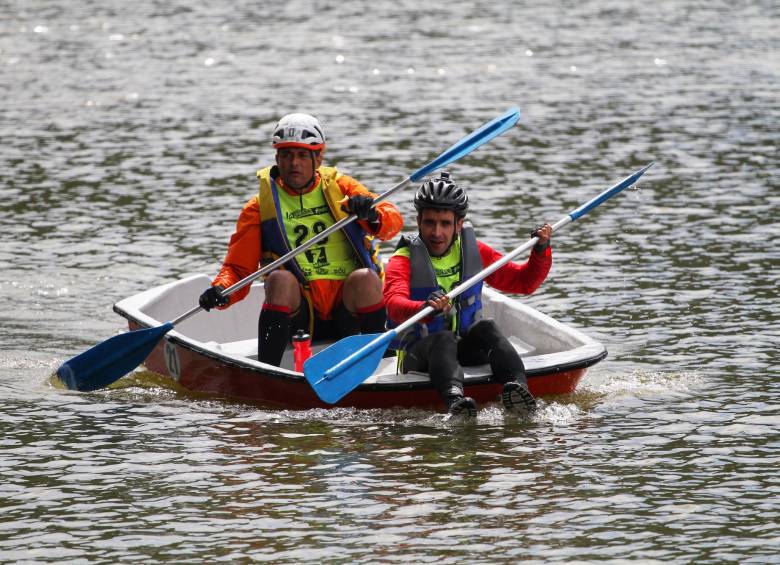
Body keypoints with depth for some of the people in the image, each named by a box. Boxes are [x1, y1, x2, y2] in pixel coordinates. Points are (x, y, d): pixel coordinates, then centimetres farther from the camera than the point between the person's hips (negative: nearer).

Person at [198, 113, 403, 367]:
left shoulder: (338, 187, 9)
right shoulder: (260, 207, 7)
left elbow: (393, 221, -4)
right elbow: (237, 268, 4)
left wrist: (373, 215, -28)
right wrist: (220, 291, -19)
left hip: (347, 316, 0)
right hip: (299, 315, 0)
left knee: (364, 278, -29)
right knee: (280, 278, -28)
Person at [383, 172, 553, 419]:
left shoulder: (474, 252, 8)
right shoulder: (403, 261, -7)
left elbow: (523, 281, 15)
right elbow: (395, 305, -29)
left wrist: (541, 251, -4)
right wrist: (426, 308, -50)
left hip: (467, 350, 4)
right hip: (418, 356, -4)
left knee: (486, 328, -26)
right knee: (443, 339, -35)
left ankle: (517, 388, -52)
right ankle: (454, 398, -65)